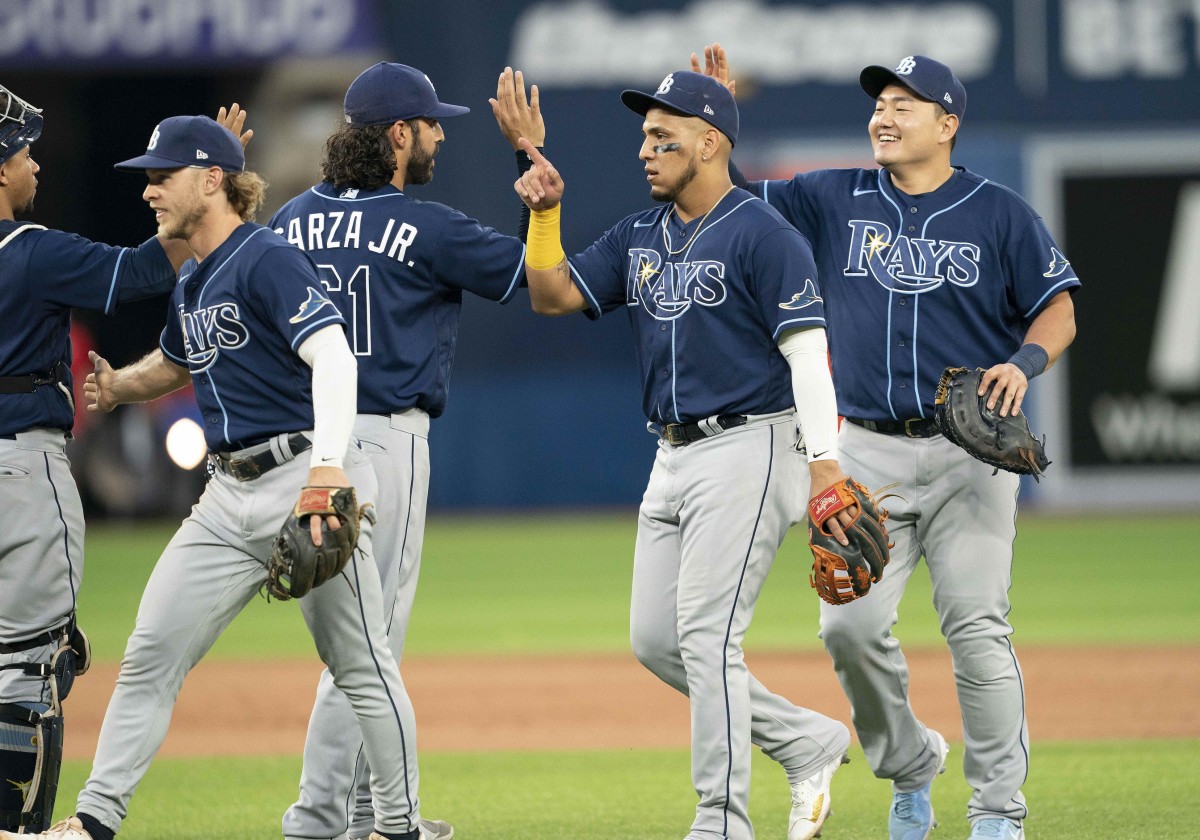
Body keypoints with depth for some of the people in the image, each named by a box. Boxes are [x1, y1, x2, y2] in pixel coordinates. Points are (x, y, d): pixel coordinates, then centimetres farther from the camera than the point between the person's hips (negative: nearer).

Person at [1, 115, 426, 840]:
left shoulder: (269, 260, -12)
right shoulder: (192, 284, 16)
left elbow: (332, 356, -24)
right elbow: (174, 363, 35)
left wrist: (328, 466, -36)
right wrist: (117, 387, 13)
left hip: (304, 475, -9)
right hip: (231, 494, 9)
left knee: (360, 663, 1)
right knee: (152, 652, 3)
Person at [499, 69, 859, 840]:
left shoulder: (763, 235, -11)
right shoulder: (639, 237, 13)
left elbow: (807, 351, -17)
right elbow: (553, 295, 12)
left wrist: (825, 465, -25)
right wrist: (544, 216, -3)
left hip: (747, 451, -9)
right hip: (674, 459, 9)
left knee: (706, 635, -12)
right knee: (655, 640, 8)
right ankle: (807, 741, 18)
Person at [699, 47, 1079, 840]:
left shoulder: (999, 213, 1)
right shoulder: (835, 201, 8)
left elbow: (1059, 310, 3)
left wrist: (1025, 362, -17)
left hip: (969, 452, -3)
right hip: (869, 454, 3)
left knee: (977, 629, -5)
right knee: (851, 625, -5)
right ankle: (909, 764, 18)